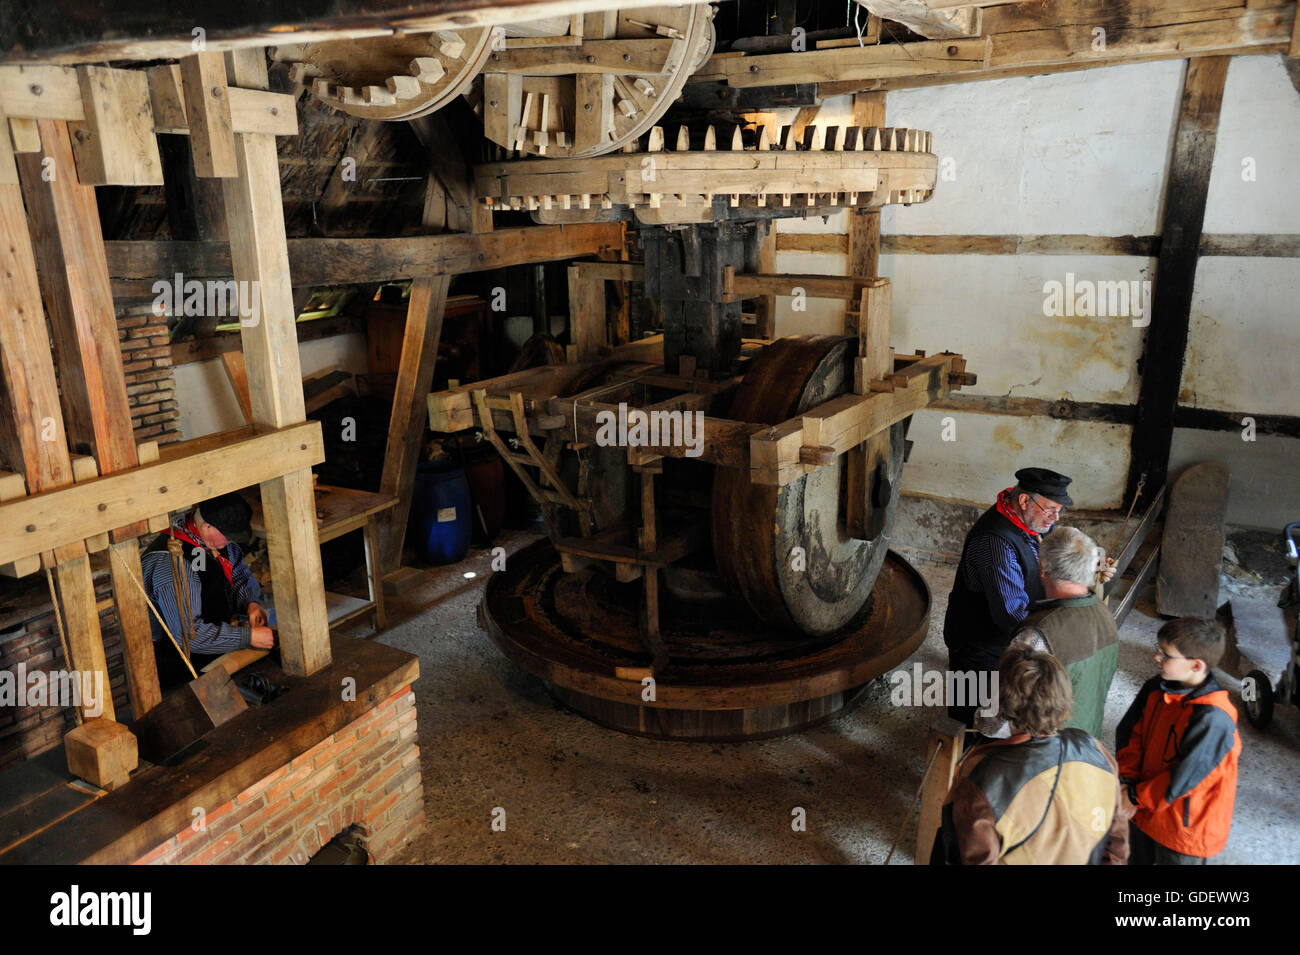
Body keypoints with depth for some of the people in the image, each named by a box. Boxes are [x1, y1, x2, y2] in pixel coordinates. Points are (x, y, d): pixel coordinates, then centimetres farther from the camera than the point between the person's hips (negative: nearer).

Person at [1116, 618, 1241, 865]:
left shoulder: (1212, 719, -30)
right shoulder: (1155, 689, -8)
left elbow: (1185, 777, -26)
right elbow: (1130, 733, 0)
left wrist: (1137, 796, -17)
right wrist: (1129, 781, -11)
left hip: (1186, 826, -6)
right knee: (1138, 857, 25)